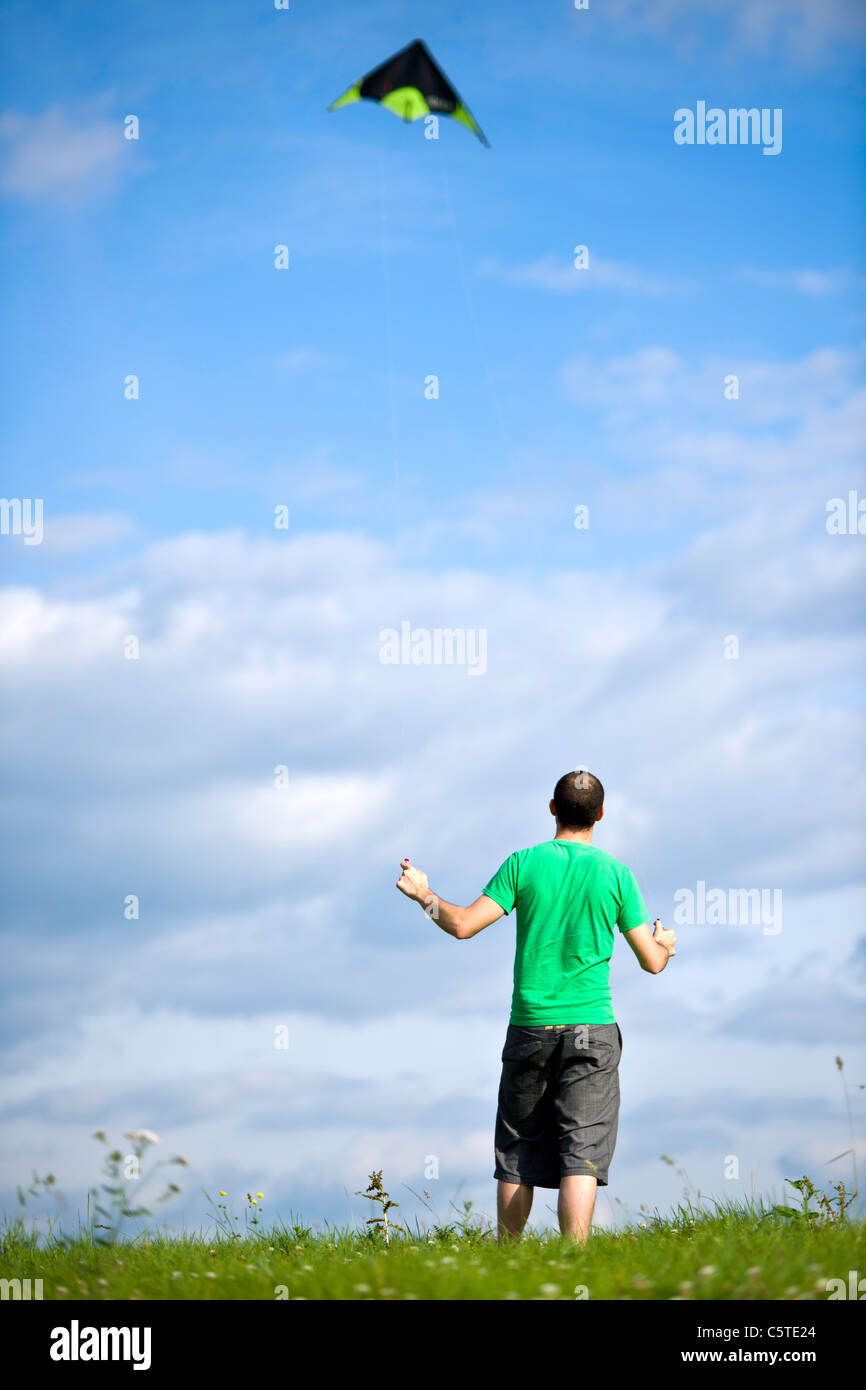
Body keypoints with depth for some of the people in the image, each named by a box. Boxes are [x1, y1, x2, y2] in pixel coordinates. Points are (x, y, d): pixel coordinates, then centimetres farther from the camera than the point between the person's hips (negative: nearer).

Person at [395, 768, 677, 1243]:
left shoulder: (524, 864, -1)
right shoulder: (615, 873, 0)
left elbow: (463, 925, -5)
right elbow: (652, 962, 3)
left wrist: (424, 895, 13)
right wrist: (665, 944, 26)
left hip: (530, 1026, 1)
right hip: (590, 1028, -1)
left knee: (518, 1151, 12)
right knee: (581, 1153, -5)